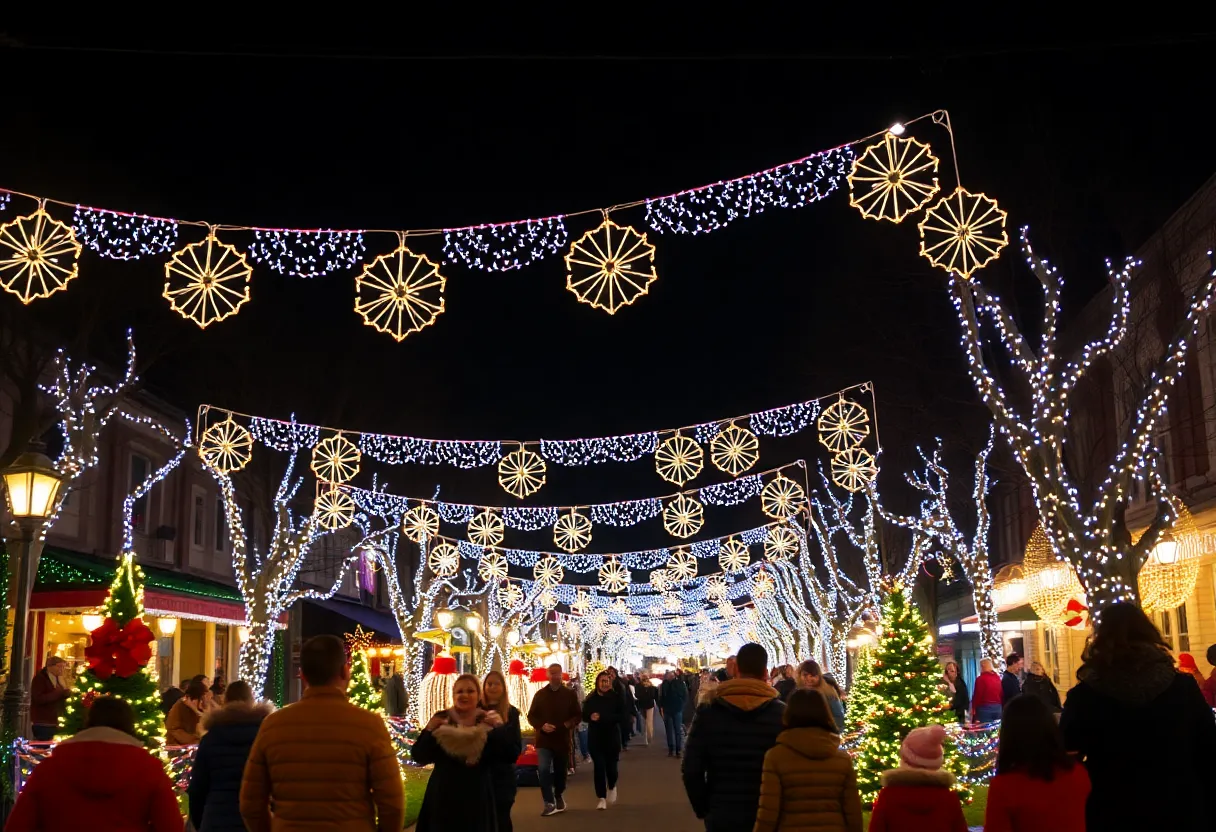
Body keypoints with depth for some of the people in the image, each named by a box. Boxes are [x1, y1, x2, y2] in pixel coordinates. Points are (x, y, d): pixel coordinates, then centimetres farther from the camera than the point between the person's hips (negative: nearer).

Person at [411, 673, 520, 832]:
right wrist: (428, 731, -18)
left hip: (478, 798, 0)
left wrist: (502, 729, -20)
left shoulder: (489, 722, 1)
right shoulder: (441, 720, 1)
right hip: (443, 797, 0)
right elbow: (419, 757, -4)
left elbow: (512, 755, -8)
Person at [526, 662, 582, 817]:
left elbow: (578, 715, 5)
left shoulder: (570, 694, 2)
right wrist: (541, 725, -16)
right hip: (544, 739, -1)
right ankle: (549, 803, -12)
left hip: (562, 739, 1)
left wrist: (570, 723, -16)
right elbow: (531, 716, 2)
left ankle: (558, 797, 38)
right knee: (543, 770, -17)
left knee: (561, 771, 13)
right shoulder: (540, 694, 1)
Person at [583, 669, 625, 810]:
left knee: (611, 766, 3)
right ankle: (602, 798, 7)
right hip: (595, 739, 1)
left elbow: (623, 717, -10)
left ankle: (612, 787, 37)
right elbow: (584, 716, 4)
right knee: (599, 767, -3)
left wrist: (604, 717, -22)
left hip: (612, 738, -1)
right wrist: (591, 717, -19)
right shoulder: (590, 699, -1)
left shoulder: (616, 697, -7)